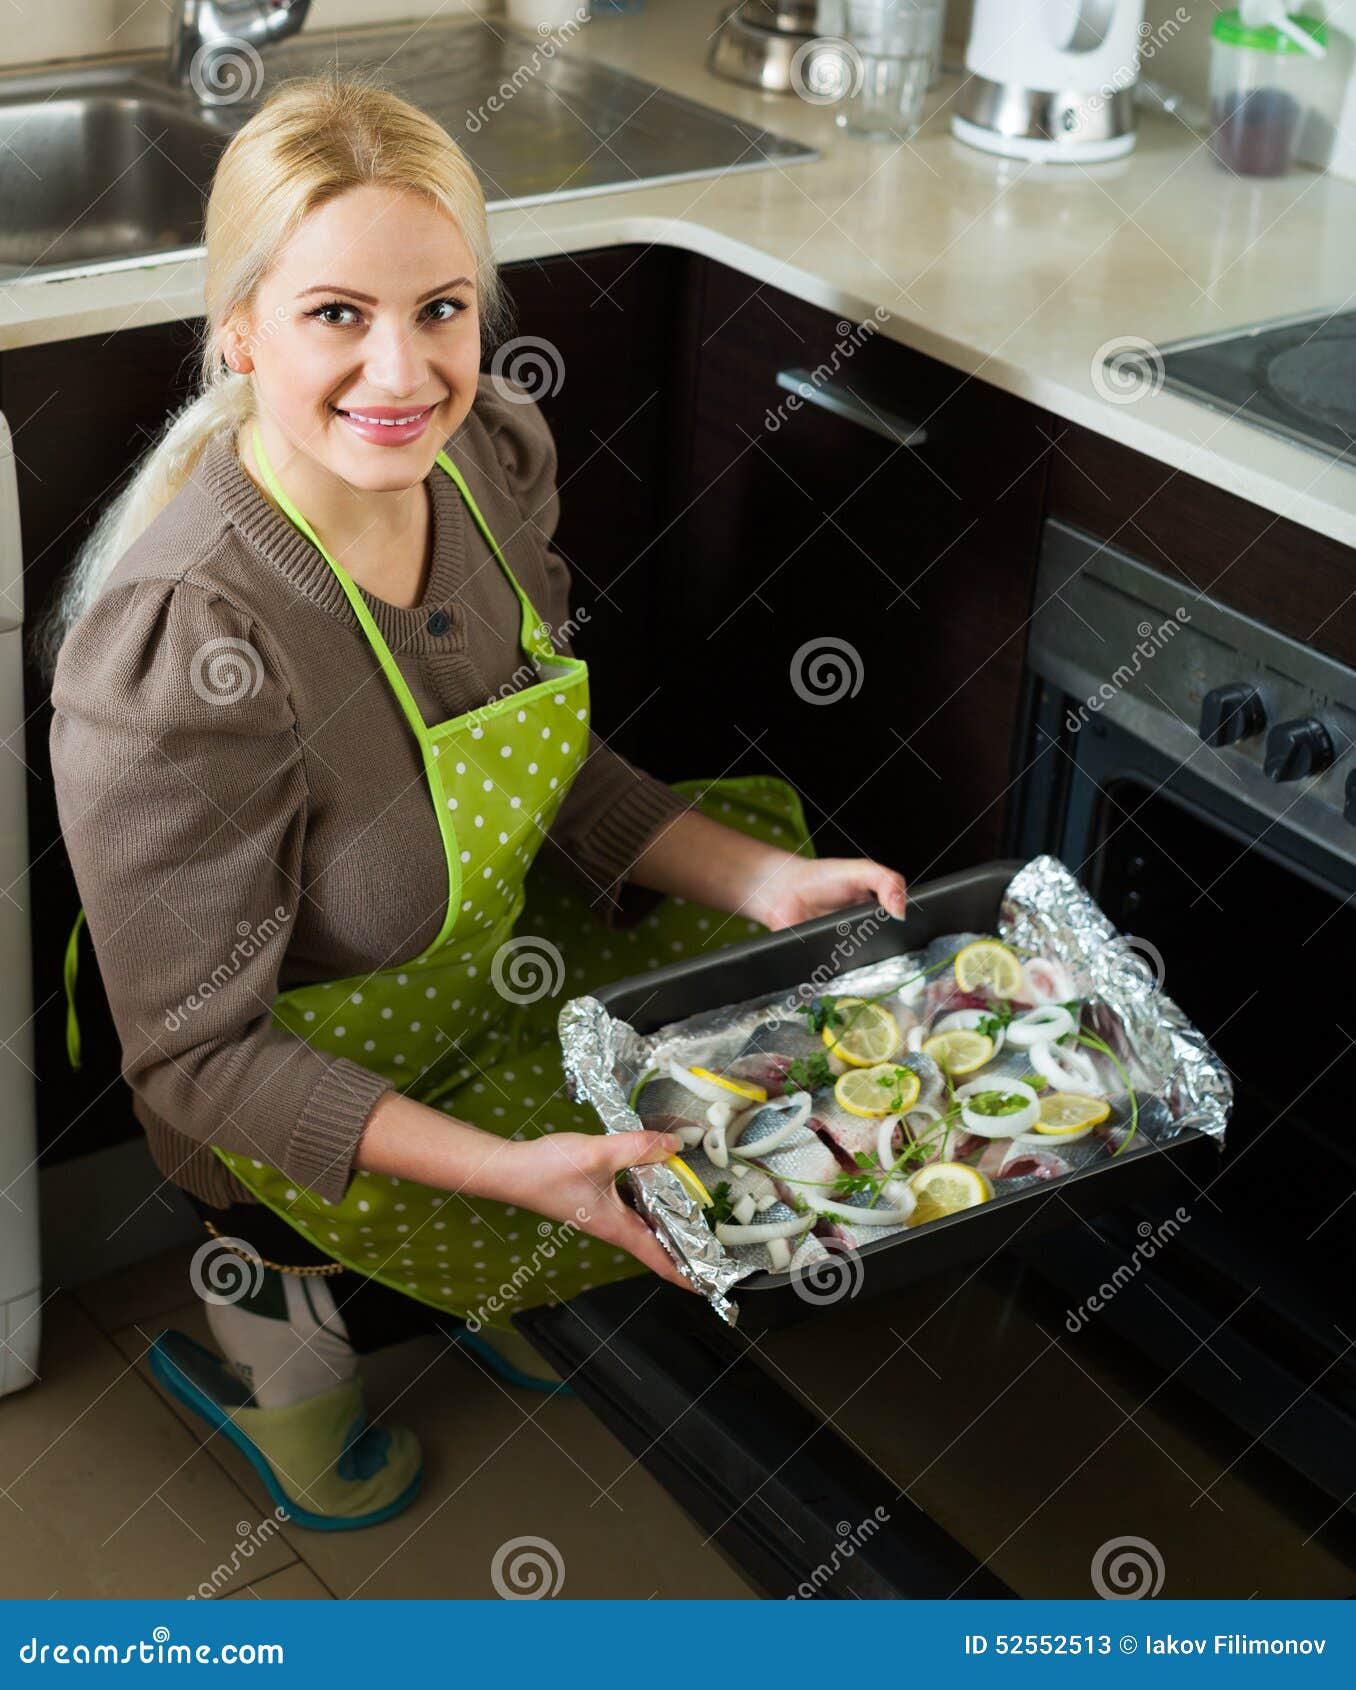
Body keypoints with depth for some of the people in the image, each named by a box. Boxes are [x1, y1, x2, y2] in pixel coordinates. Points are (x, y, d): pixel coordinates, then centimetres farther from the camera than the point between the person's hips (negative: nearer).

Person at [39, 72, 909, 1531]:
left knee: (761, 821, 12)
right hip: (307, 1097, -7)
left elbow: (552, 762, 2)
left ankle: (479, 1279, 18)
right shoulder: (185, 647, -36)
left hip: (491, 959, 8)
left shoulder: (495, 450, -15)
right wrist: (511, 1173, -35)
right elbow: (198, 1053, -27)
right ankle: (289, 1322, 9)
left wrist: (760, 882, -11)